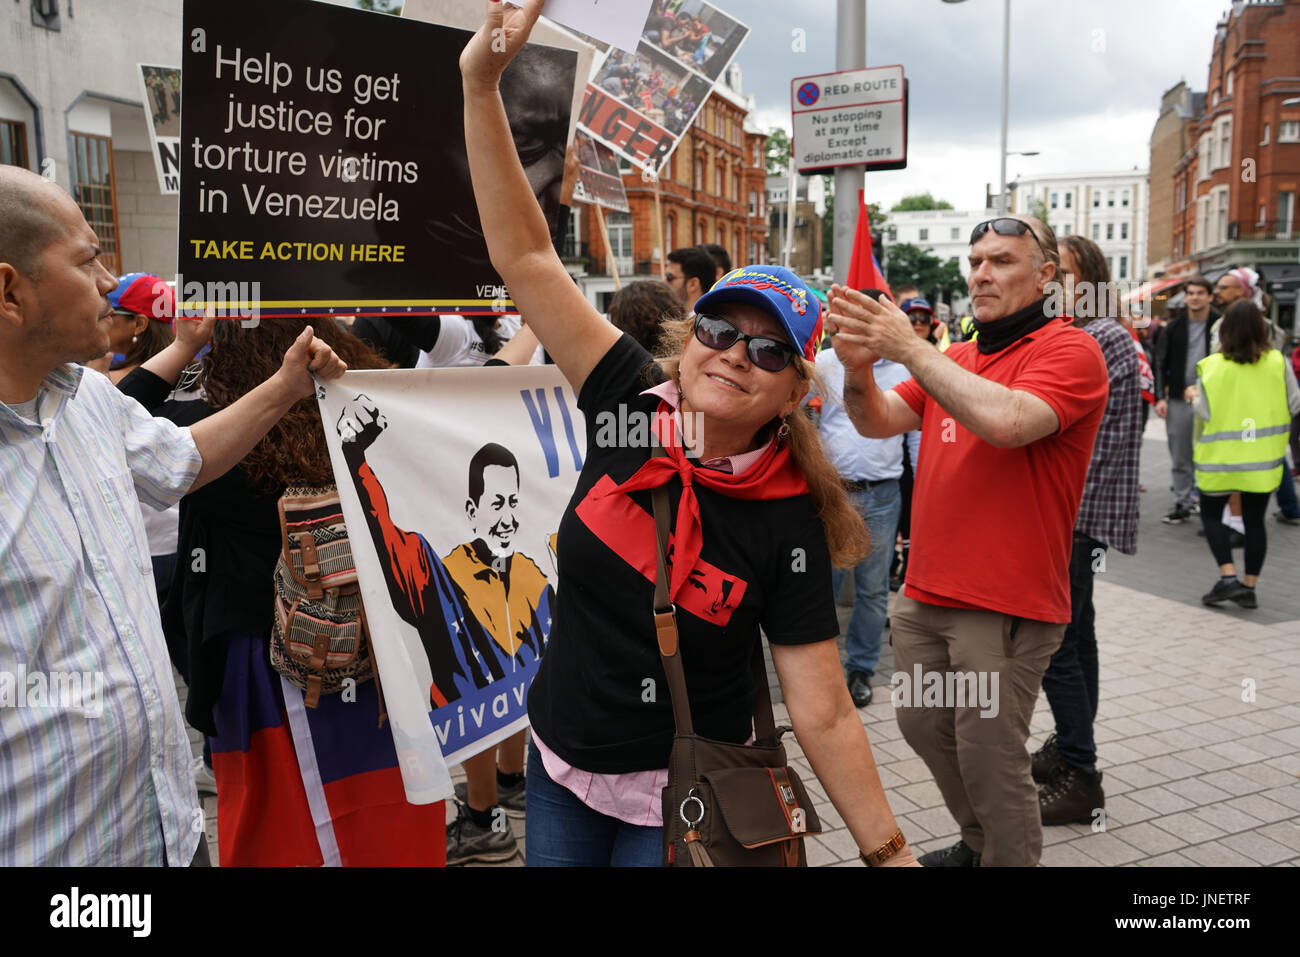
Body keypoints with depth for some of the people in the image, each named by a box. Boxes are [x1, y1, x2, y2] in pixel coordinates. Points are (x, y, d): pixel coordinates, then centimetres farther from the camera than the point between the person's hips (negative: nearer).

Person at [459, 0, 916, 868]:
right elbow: (526, 257, -14)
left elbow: (824, 714, -16)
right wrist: (482, 82, -20)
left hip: (679, 803, -4)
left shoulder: (787, 526, -20)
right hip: (557, 769, 4)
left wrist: (891, 852, -19)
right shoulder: (633, 406, -12)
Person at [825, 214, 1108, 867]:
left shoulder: (1069, 351, -9)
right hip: (925, 594, 7)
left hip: (1006, 606, -7)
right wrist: (859, 368, -17)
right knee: (923, 726, 19)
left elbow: (1006, 421, -27)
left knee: (989, 759, 1)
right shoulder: (956, 357, 12)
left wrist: (909, 348, -25)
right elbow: (879, 422, 4)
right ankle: (977, 845, 41)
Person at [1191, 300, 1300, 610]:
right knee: (1255, 519, 10)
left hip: (1222, 456, -3)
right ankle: (1249, 587, 13)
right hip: (1264, 457, 3)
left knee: (1211, 513, 11)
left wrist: (1194, 397, 7)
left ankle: (1228, 576, -2)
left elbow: (1206, 413, -13)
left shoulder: (1213, 366, -13)